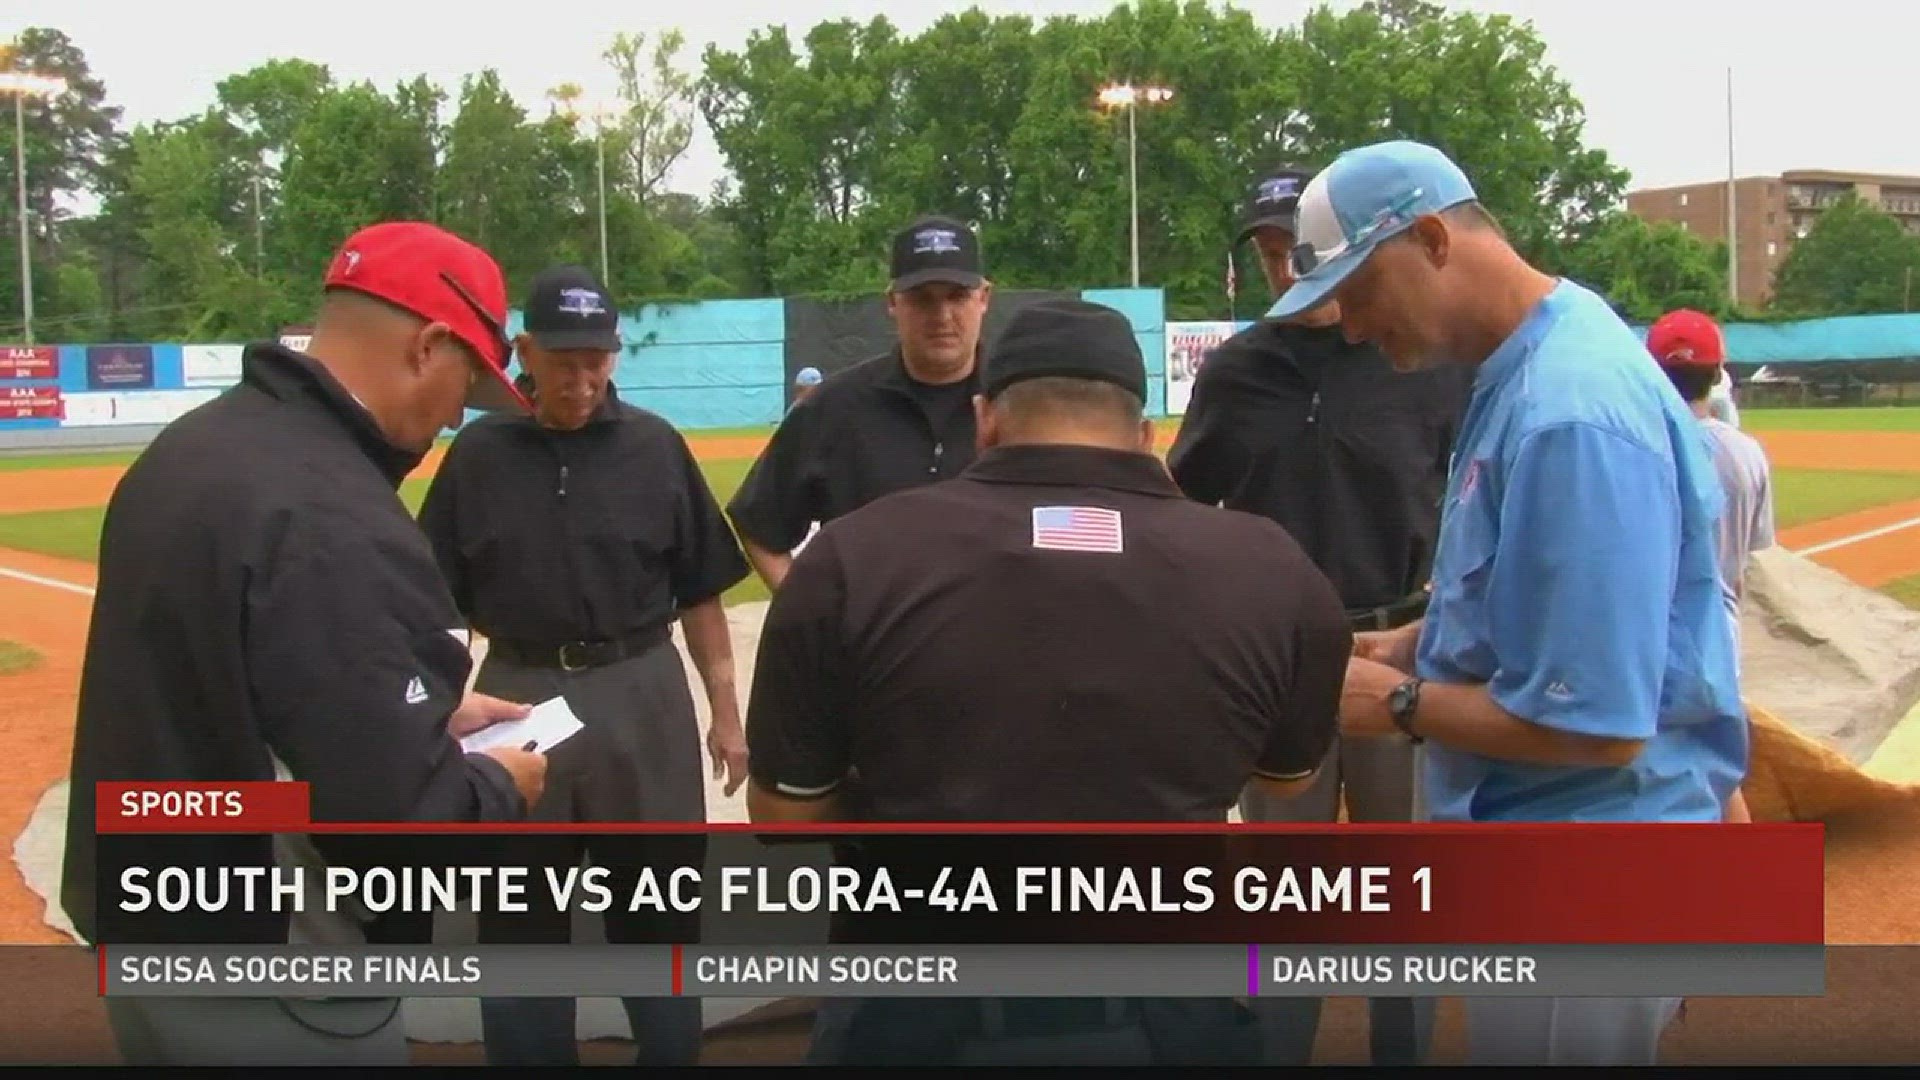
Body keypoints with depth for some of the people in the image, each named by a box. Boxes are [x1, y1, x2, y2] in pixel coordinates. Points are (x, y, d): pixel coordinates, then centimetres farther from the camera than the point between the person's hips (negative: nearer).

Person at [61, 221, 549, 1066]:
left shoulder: (189, 447, 2)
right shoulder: (339, 524, -28)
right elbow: (402, 821, -29)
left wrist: (426, 713, 13)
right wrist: (500, 785, -8)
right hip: (267, 994, -9)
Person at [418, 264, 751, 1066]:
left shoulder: (655, 446, -1)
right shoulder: (478, 454, 0)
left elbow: (698, 594, 2)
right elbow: (442, 602, 4)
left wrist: (724, 709, 1)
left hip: (642, 696, 0)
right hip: (518, 694, 1)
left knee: (658, 908, 11)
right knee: (519, 917, 12)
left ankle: (673, 1054, 29)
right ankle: (529, 1053, 30)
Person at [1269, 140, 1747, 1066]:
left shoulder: (1570, 411, -27)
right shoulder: (1521, 368, 5)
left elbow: (1596, 724, -28)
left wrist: (1402, 704, -15)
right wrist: (1410, 644, 5)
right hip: (1530, 829, 10)